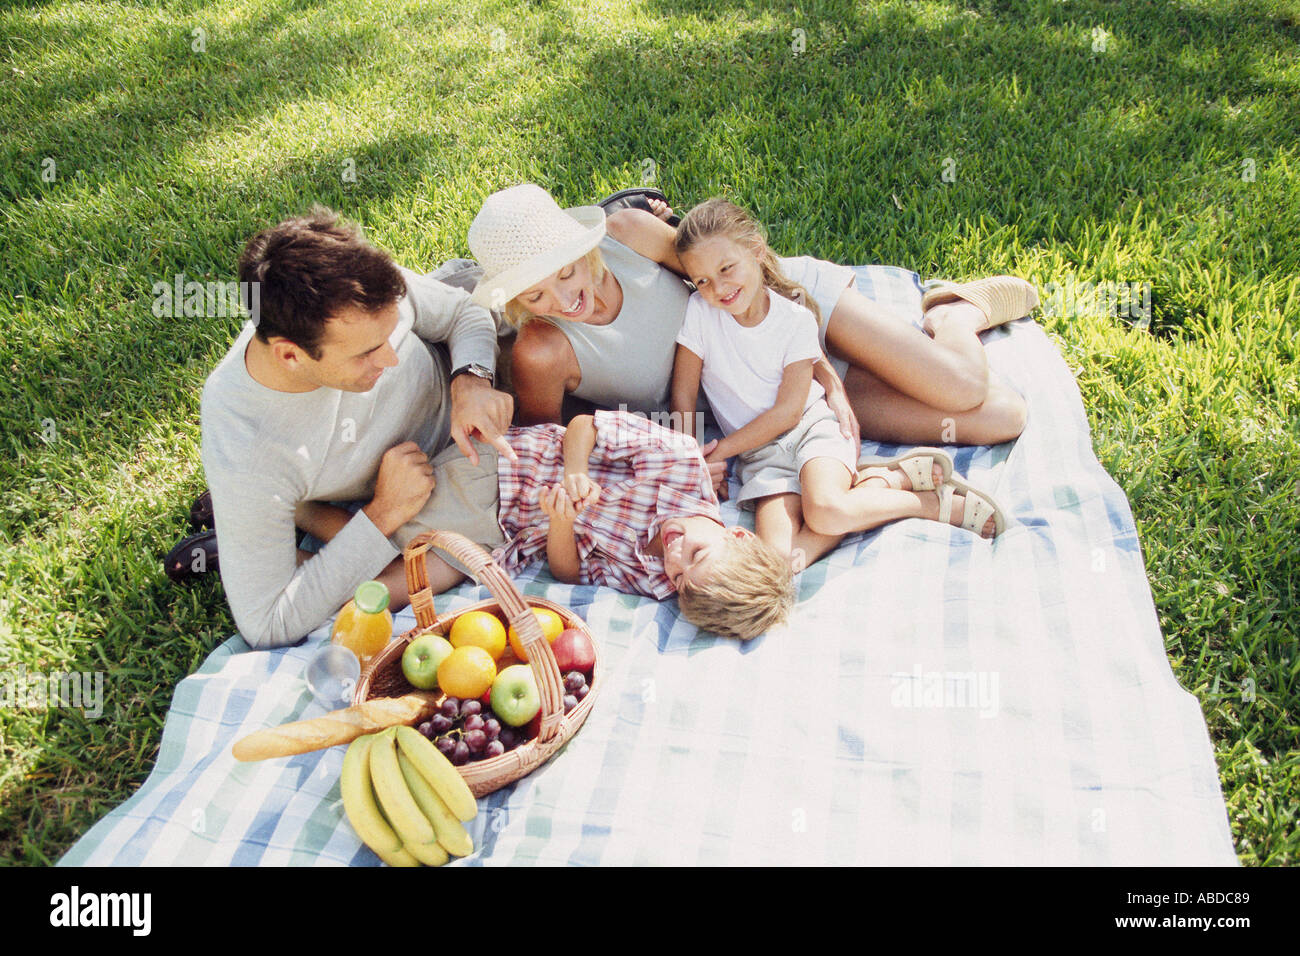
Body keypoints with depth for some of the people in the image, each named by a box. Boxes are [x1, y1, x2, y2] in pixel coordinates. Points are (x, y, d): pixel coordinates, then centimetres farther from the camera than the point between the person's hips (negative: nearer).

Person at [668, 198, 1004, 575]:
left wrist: (719, 451, -8)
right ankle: (874, 485, -8)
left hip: (811, 427, -2)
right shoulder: (700, 312, -3)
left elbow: (788, 410, -7)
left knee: (825, 511, -35)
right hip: (760, 455, 2)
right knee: (779, 556, -26)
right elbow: (683, 396, 1)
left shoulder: (796, 319, -5)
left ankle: (936, 502, -10)